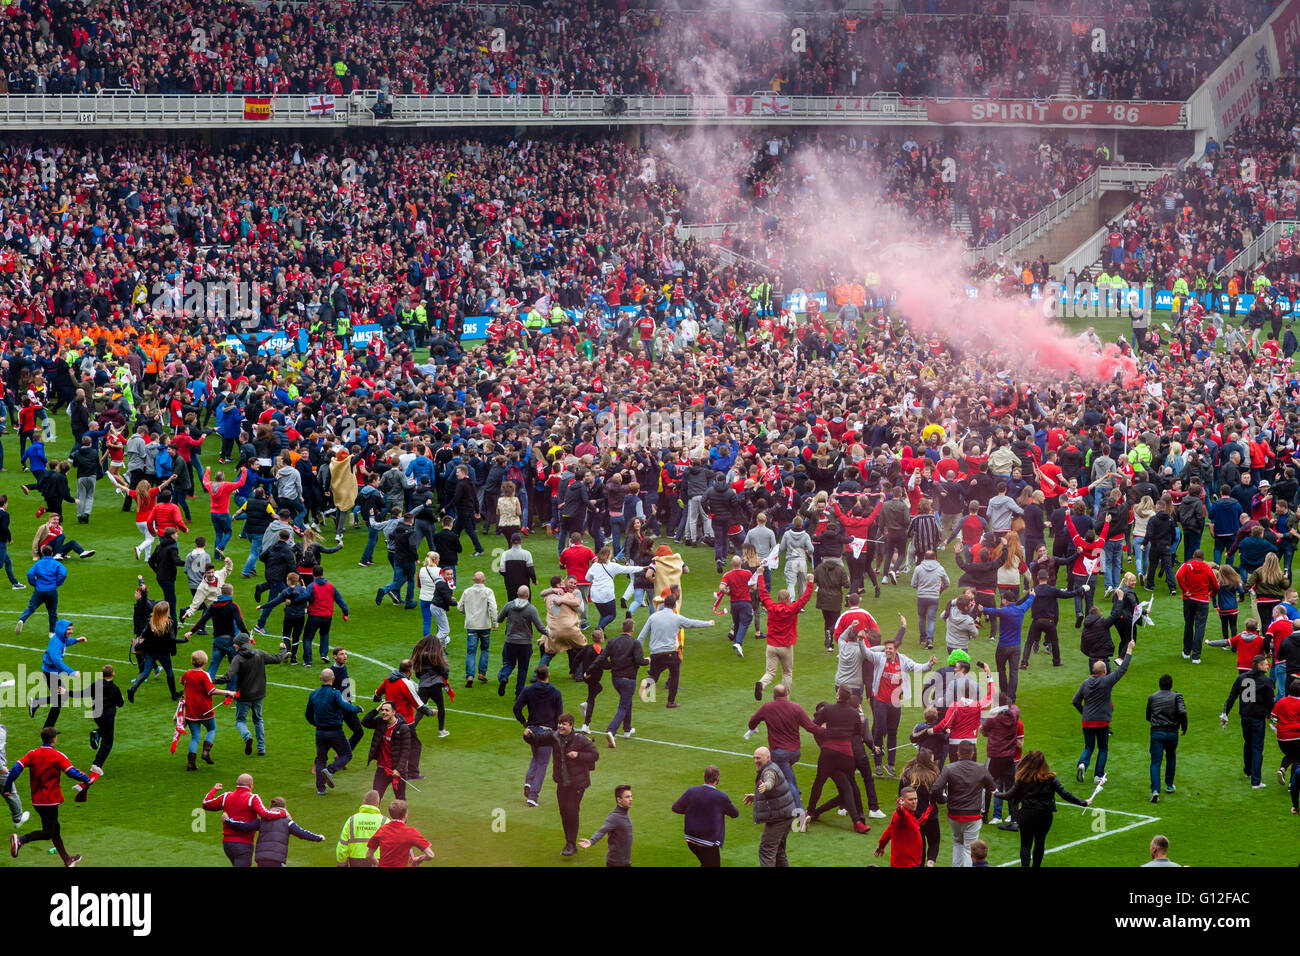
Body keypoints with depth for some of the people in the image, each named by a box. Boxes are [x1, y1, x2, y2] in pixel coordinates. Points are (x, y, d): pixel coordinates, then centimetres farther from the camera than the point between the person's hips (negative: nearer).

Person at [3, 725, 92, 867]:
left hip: (37, 800, 7)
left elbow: (17, 768, -7)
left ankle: (67, 860, 27)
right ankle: (20, 839, -26)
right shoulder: (57, 756, -11)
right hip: (50, 800, -7)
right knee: (47, 833, -3)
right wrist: (87, 780, -4)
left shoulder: (32, 754, 3)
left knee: (55, 829, 17)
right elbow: (71, 772, -19)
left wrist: (7, 788, -3)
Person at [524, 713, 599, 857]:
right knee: (563, 813, 10)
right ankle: (569, 843, 24)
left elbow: (595, 755, -8)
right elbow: (537, 740, 7)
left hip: (577, 783, -5)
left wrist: (578, 755, -21)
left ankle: (571, 845, 0)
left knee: (572, 812, -10)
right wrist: (528, 735, -15)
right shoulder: (553, 737, 0)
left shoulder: (581, 740, -13)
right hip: (562, 783, 5)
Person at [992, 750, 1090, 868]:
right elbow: (1064, 794, -7)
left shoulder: (1023, 779, -8)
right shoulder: (1050, 778, -6)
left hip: (1027, 815, -1)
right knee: (1040, 842, 16)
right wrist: (1083, 803, 1)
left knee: (1025, 844, 5)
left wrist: (996, 794, 19)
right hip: (1045, 816, 1)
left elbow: (1010, 795, -1)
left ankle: (1025, 866, -14)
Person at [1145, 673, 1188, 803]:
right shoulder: (1176, 697, 0)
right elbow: (1182, 713, -13)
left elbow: (1148, 717, 14)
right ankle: (1169, 785, 35)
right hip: (1172, 732, 0)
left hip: (1156, 732, 0)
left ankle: (1155, 790, -21)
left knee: (1155, 762, -4)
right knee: (1171, 758, 25)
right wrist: (1184, 728, 0)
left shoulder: (1152, 697, 8)